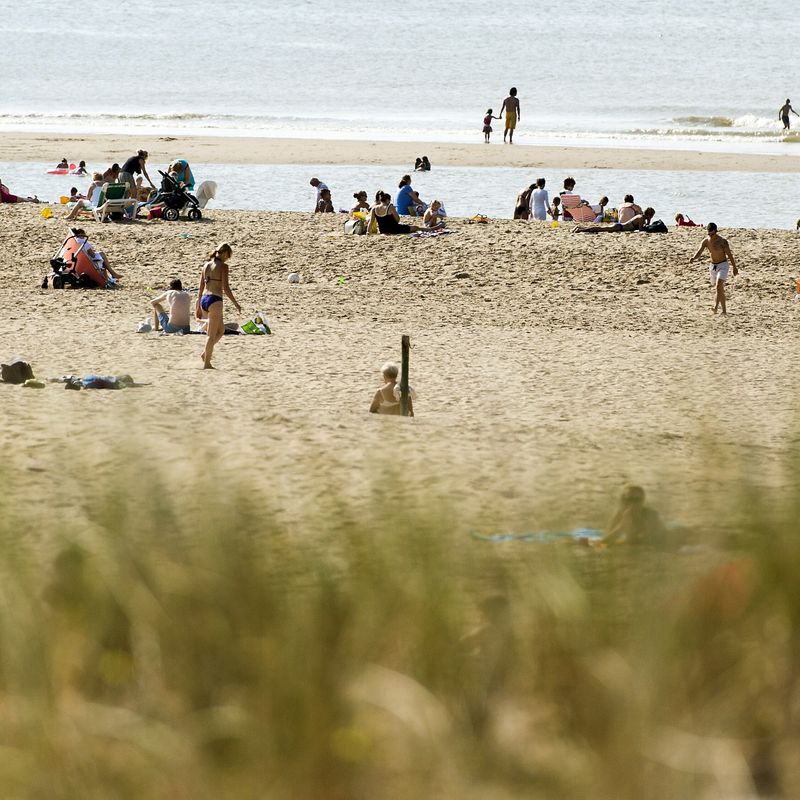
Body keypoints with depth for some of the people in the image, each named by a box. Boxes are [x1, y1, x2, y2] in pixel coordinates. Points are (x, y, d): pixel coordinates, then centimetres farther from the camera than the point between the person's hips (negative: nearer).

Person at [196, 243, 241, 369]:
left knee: (221, 330, 21)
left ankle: (205, 353, 12)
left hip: (204, 299, 7)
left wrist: (198, 307, 21)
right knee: (212, 334, 0)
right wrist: (235, 303, -2)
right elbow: (226, 288, -13)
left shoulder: (206, 265, 12)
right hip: (215, 300, -7)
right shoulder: (223, 266, -8)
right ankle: (206, 363, 2)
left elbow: (201, 288, 16)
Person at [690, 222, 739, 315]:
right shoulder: (706, 241, -3)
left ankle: (716, 306, -30)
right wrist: (693, 258, -33)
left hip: (722, 265, -6)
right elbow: (699, 252, -10)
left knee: (719, 286, -24)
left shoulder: (722, 241, -15)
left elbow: (729, 254, -7)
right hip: (713, 266, 6)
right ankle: (724, 309, 31)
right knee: (720, 289, 17)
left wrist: (734, 267, 0)